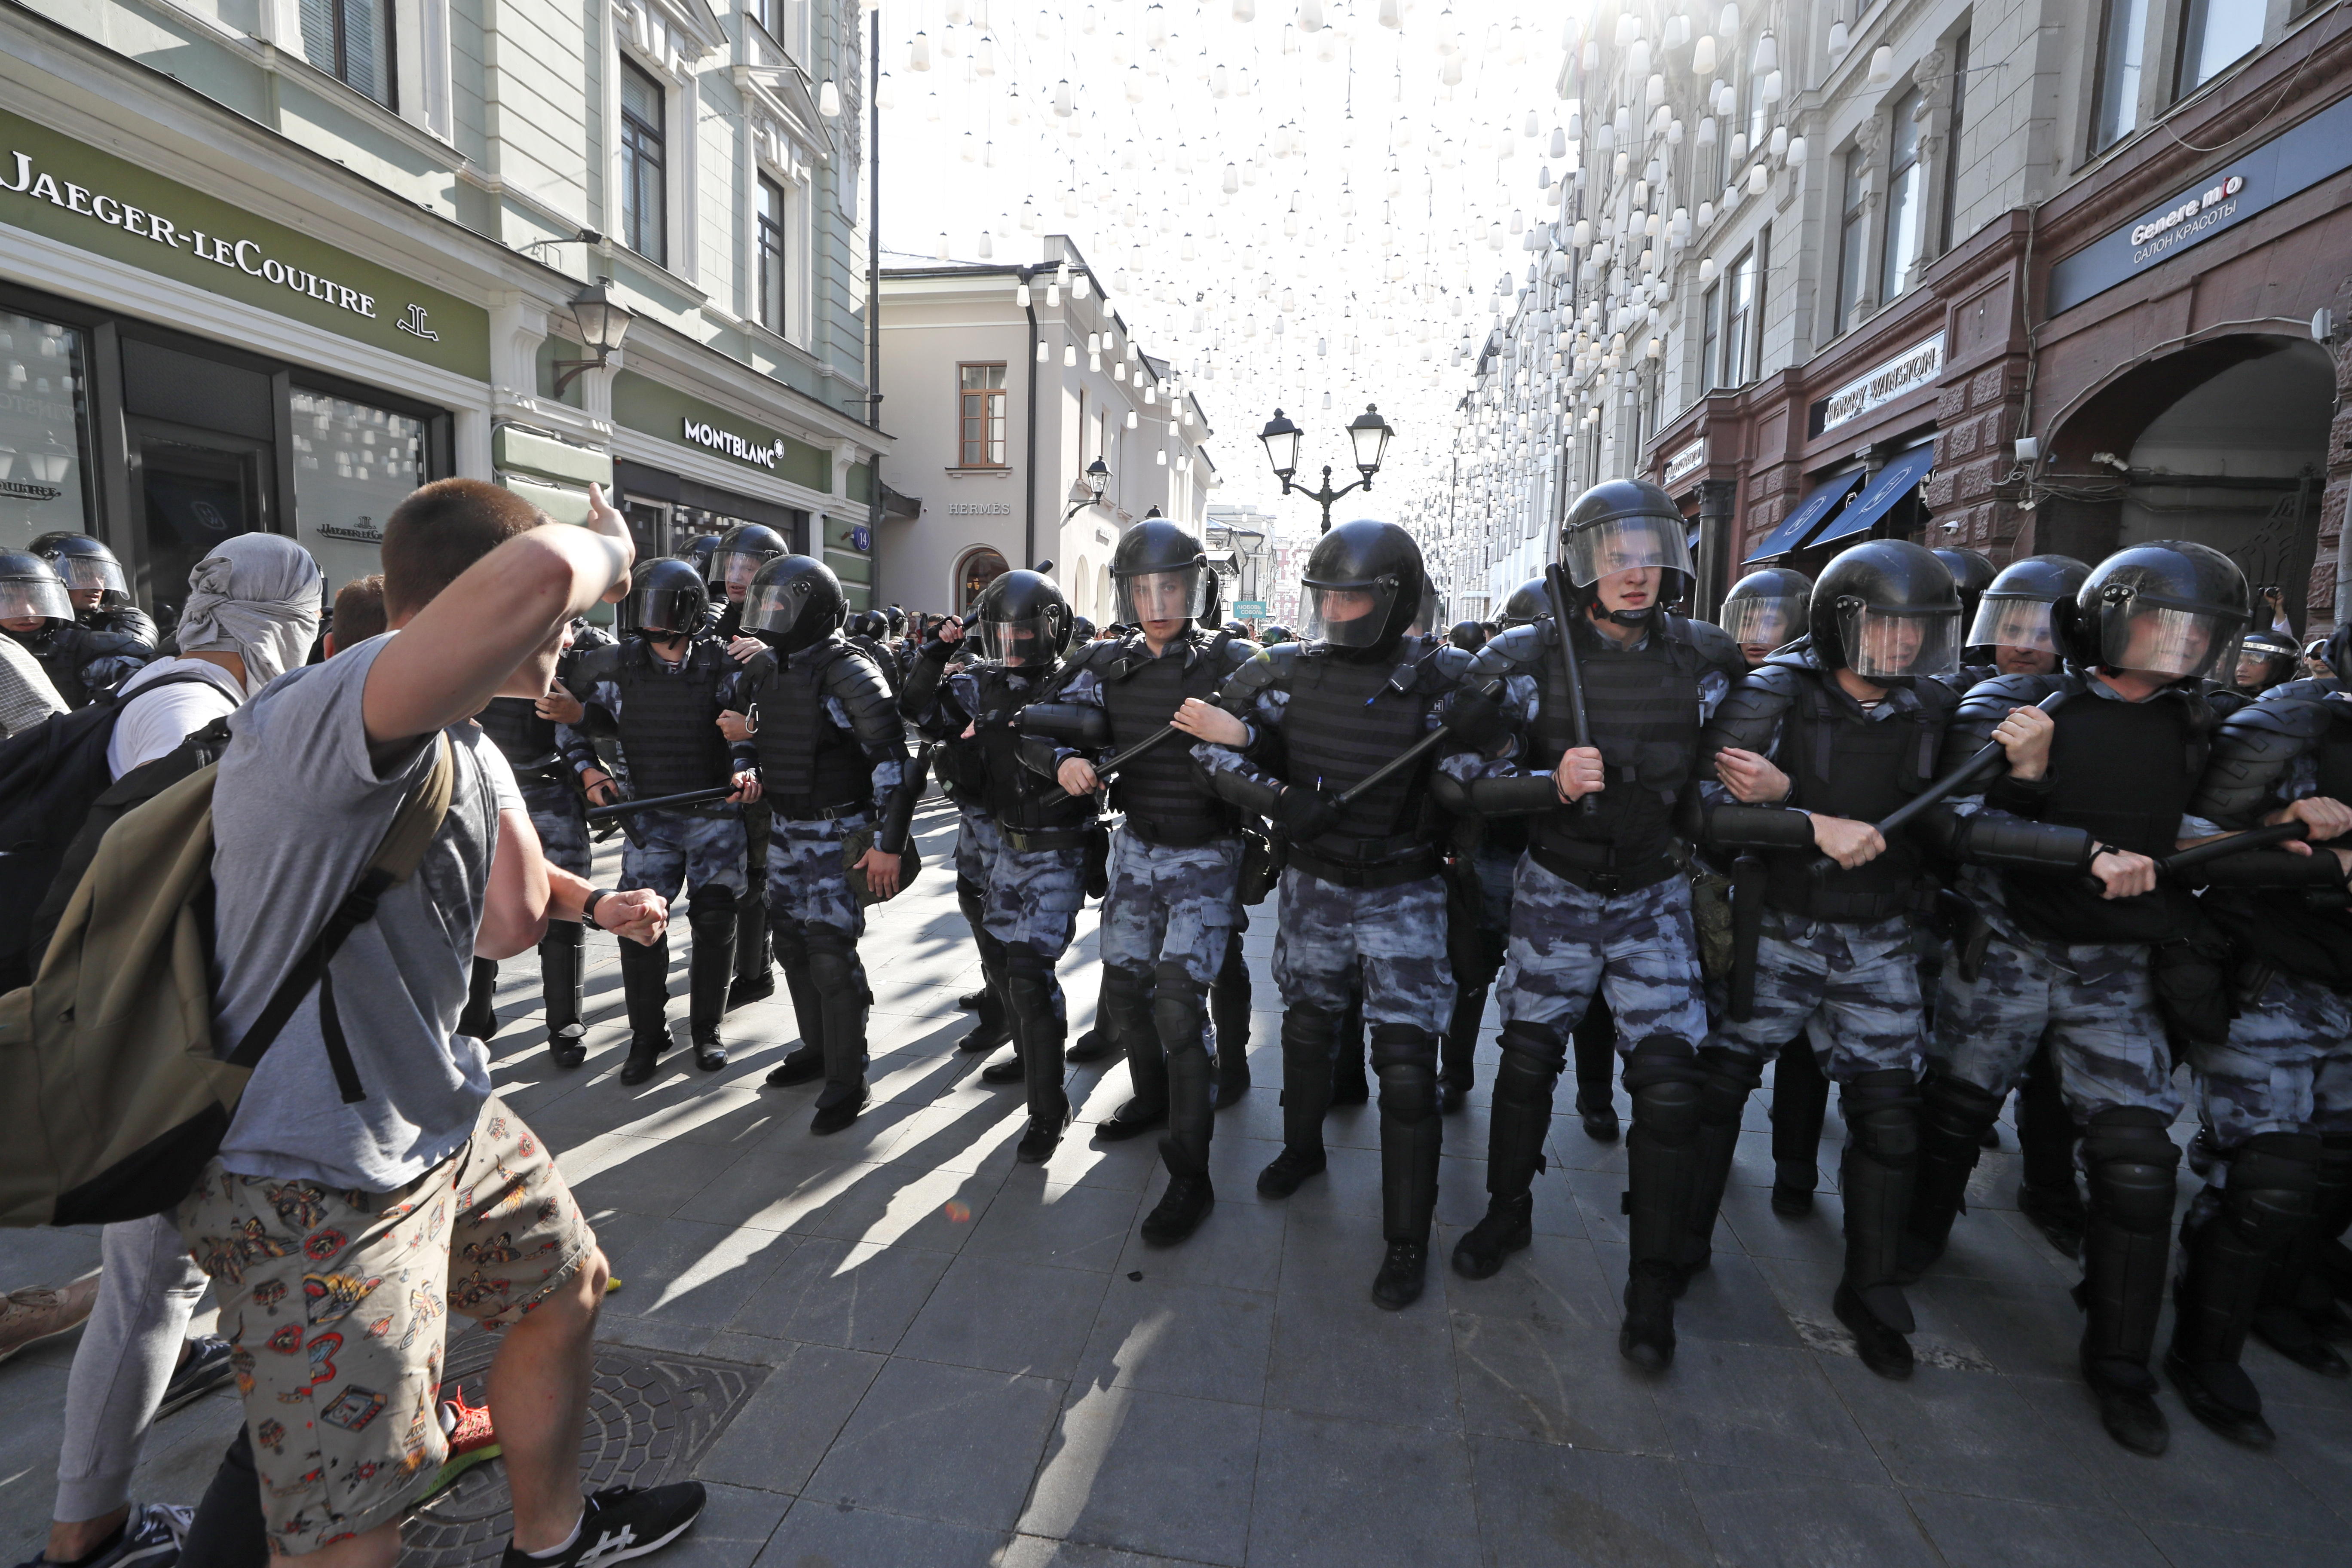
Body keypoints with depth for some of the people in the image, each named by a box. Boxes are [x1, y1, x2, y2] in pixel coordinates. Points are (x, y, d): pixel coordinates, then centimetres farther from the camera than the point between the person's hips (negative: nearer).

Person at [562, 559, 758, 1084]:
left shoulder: (722, 665, -8)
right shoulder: (617, 666, -2)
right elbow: (570, 719, 11)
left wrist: (746, 768, -19)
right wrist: (588, 769, 0)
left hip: (715, 810, -1)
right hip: (650, 814, 2)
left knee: (714, 921, 3)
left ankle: (706, 1028, 21)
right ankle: (648, 1034, 16)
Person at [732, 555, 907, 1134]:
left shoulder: (849, 672, -16)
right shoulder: (764, 668, 7)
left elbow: (891, 756, -20)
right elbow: (740, 730, 23)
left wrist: (888, 842, -23)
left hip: (839, 832, -8)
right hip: (784, 826, 8)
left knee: (830, 952, -8)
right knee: (791, 943, 15)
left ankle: (846, 1081, 4)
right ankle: (817, 1048, 33)